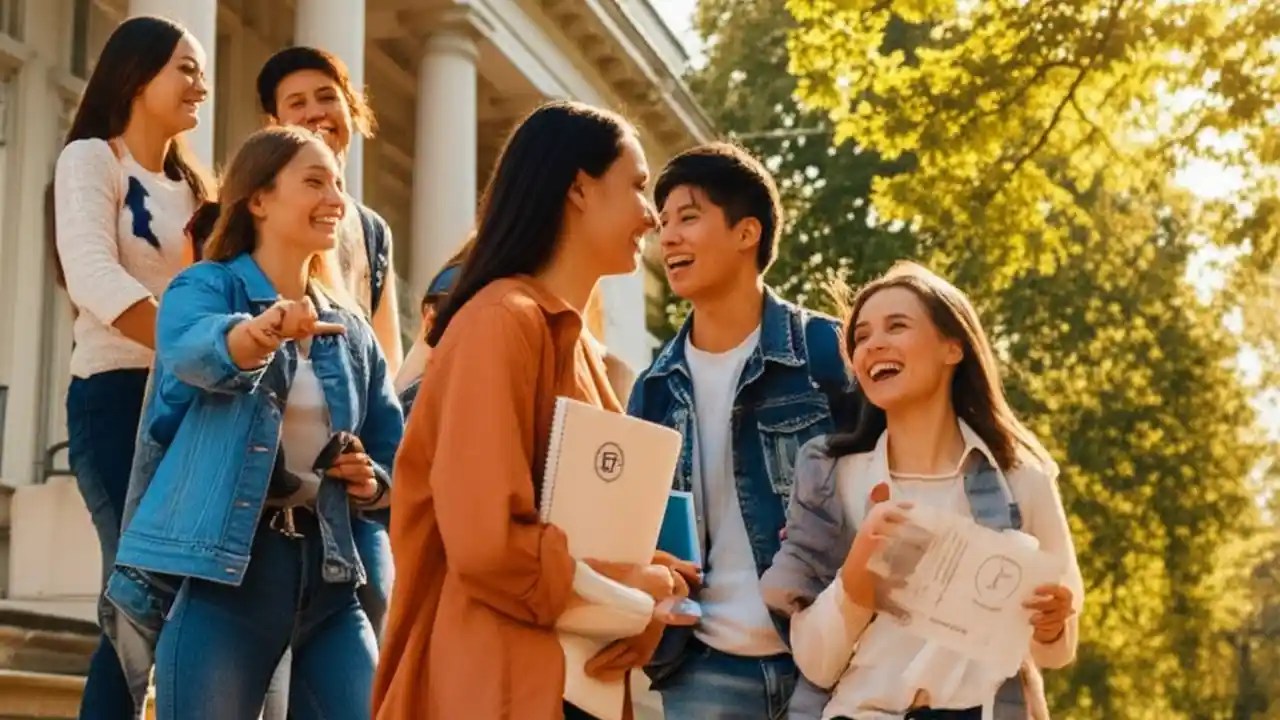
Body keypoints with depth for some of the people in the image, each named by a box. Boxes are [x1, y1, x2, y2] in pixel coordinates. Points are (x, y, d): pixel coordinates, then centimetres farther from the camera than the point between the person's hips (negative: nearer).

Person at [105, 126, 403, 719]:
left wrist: (371, 482, -4)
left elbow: (394, 455, 19)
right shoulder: (205, 286, 0)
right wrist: (262, 331, -46)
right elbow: (198, 352, -24)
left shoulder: (352, 332, 16)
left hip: (325, 572, 5)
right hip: (221, 570, -5)